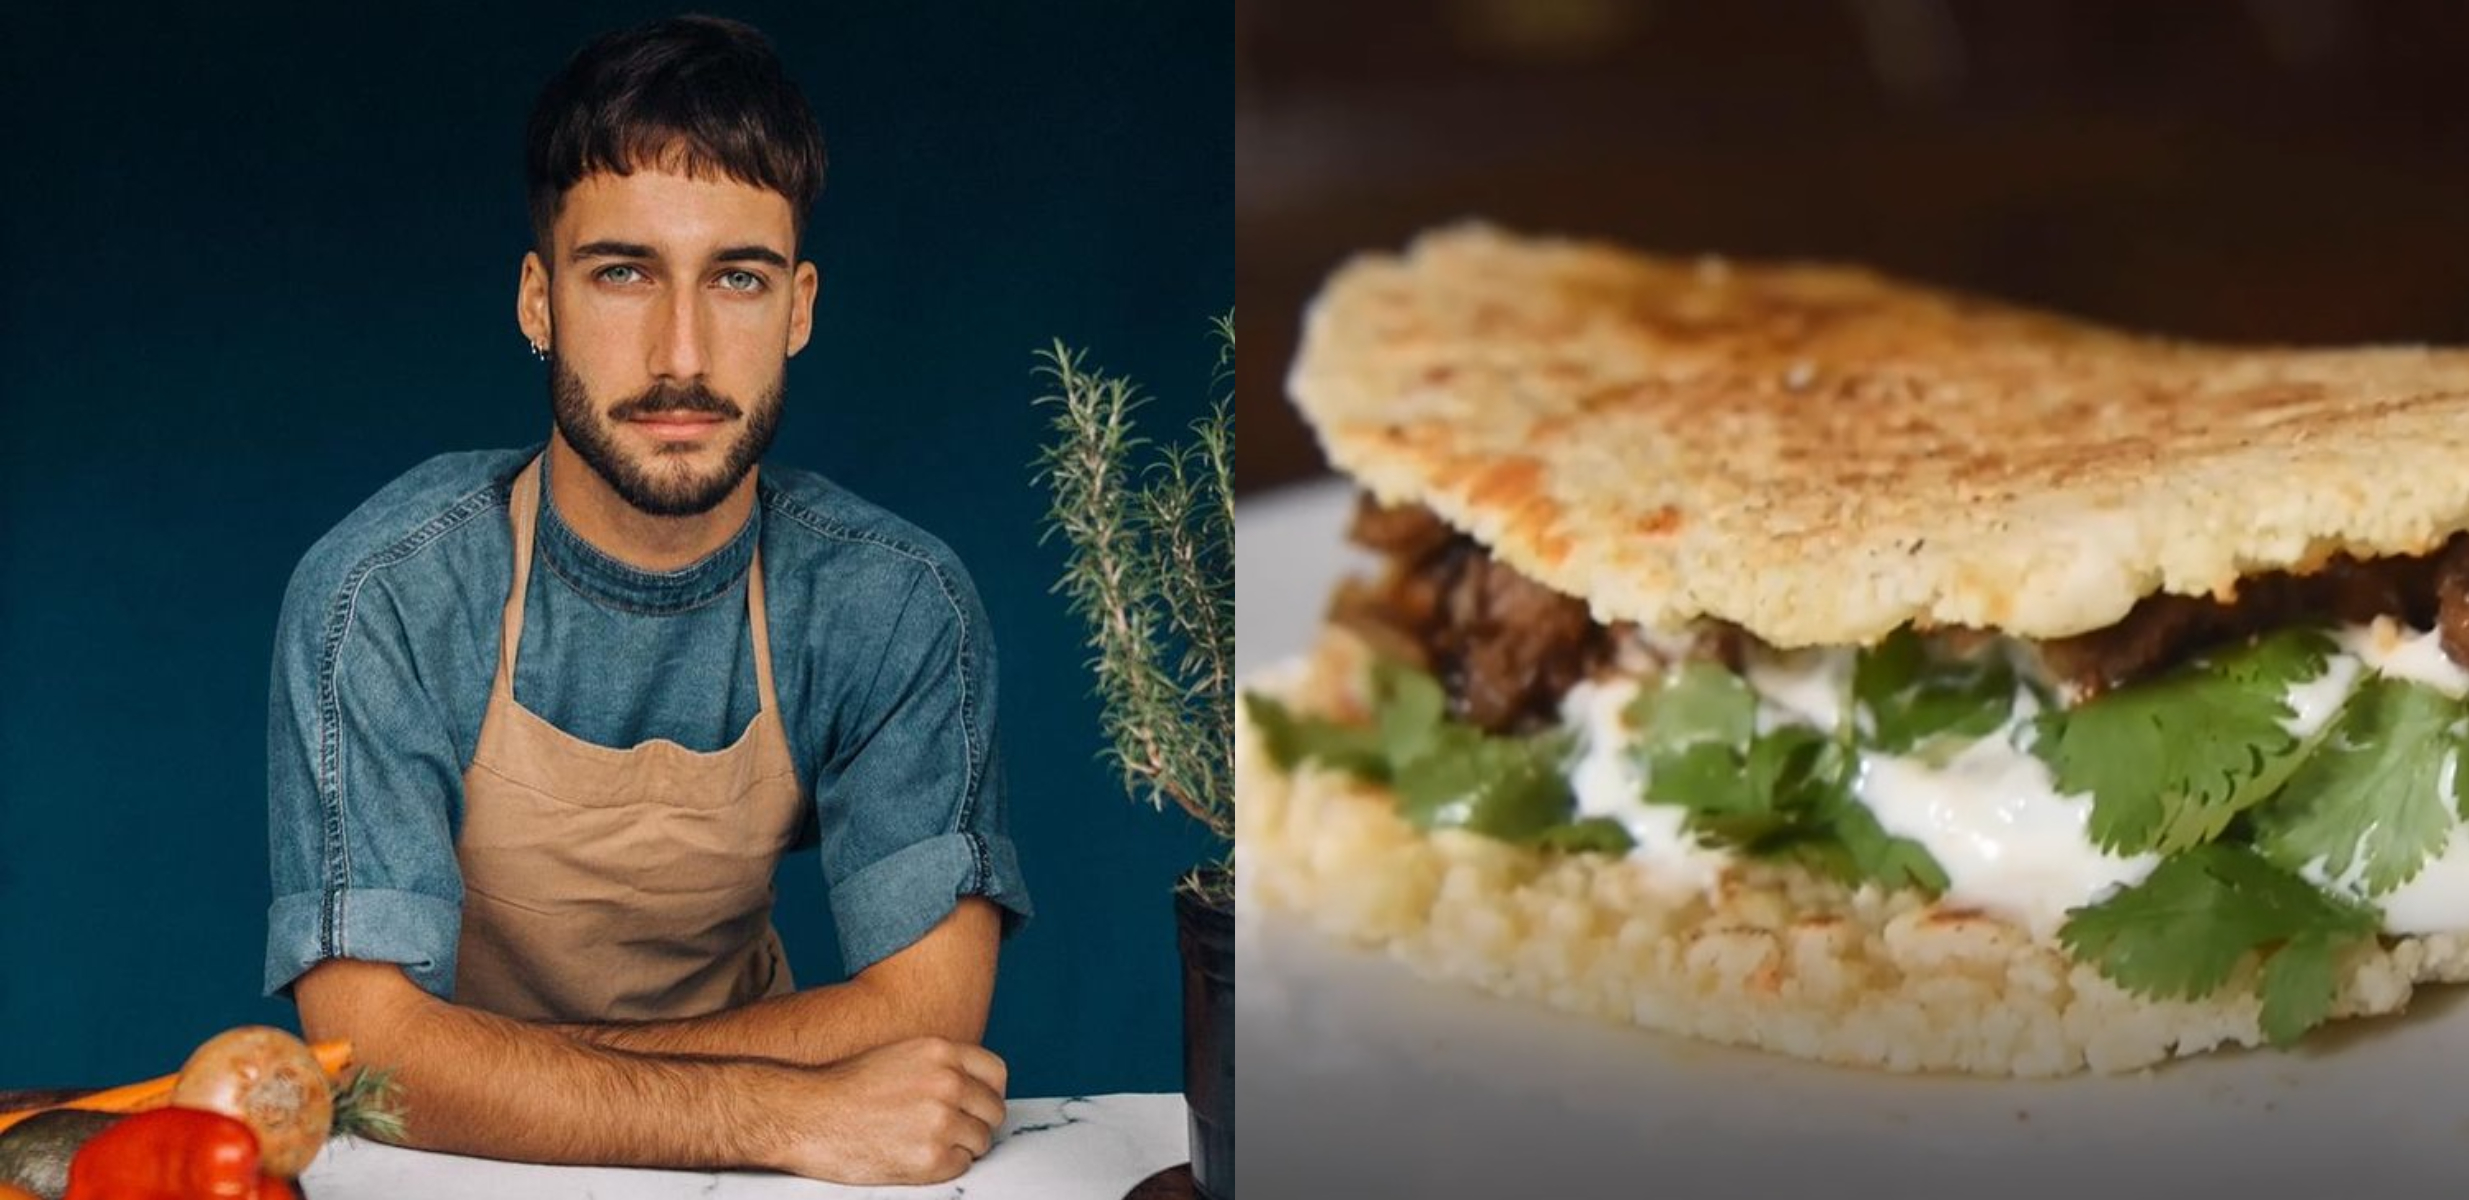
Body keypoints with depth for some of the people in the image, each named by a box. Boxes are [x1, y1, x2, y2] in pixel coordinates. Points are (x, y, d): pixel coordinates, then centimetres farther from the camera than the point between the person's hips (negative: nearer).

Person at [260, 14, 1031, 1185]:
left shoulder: (896, 604, -10)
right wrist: (797, 1114, -28)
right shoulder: (383, 594, -15)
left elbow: (929, 1011, -13)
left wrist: (507, 1069, -19)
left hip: (731, 1178, 2)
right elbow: (366, 1046, -20)